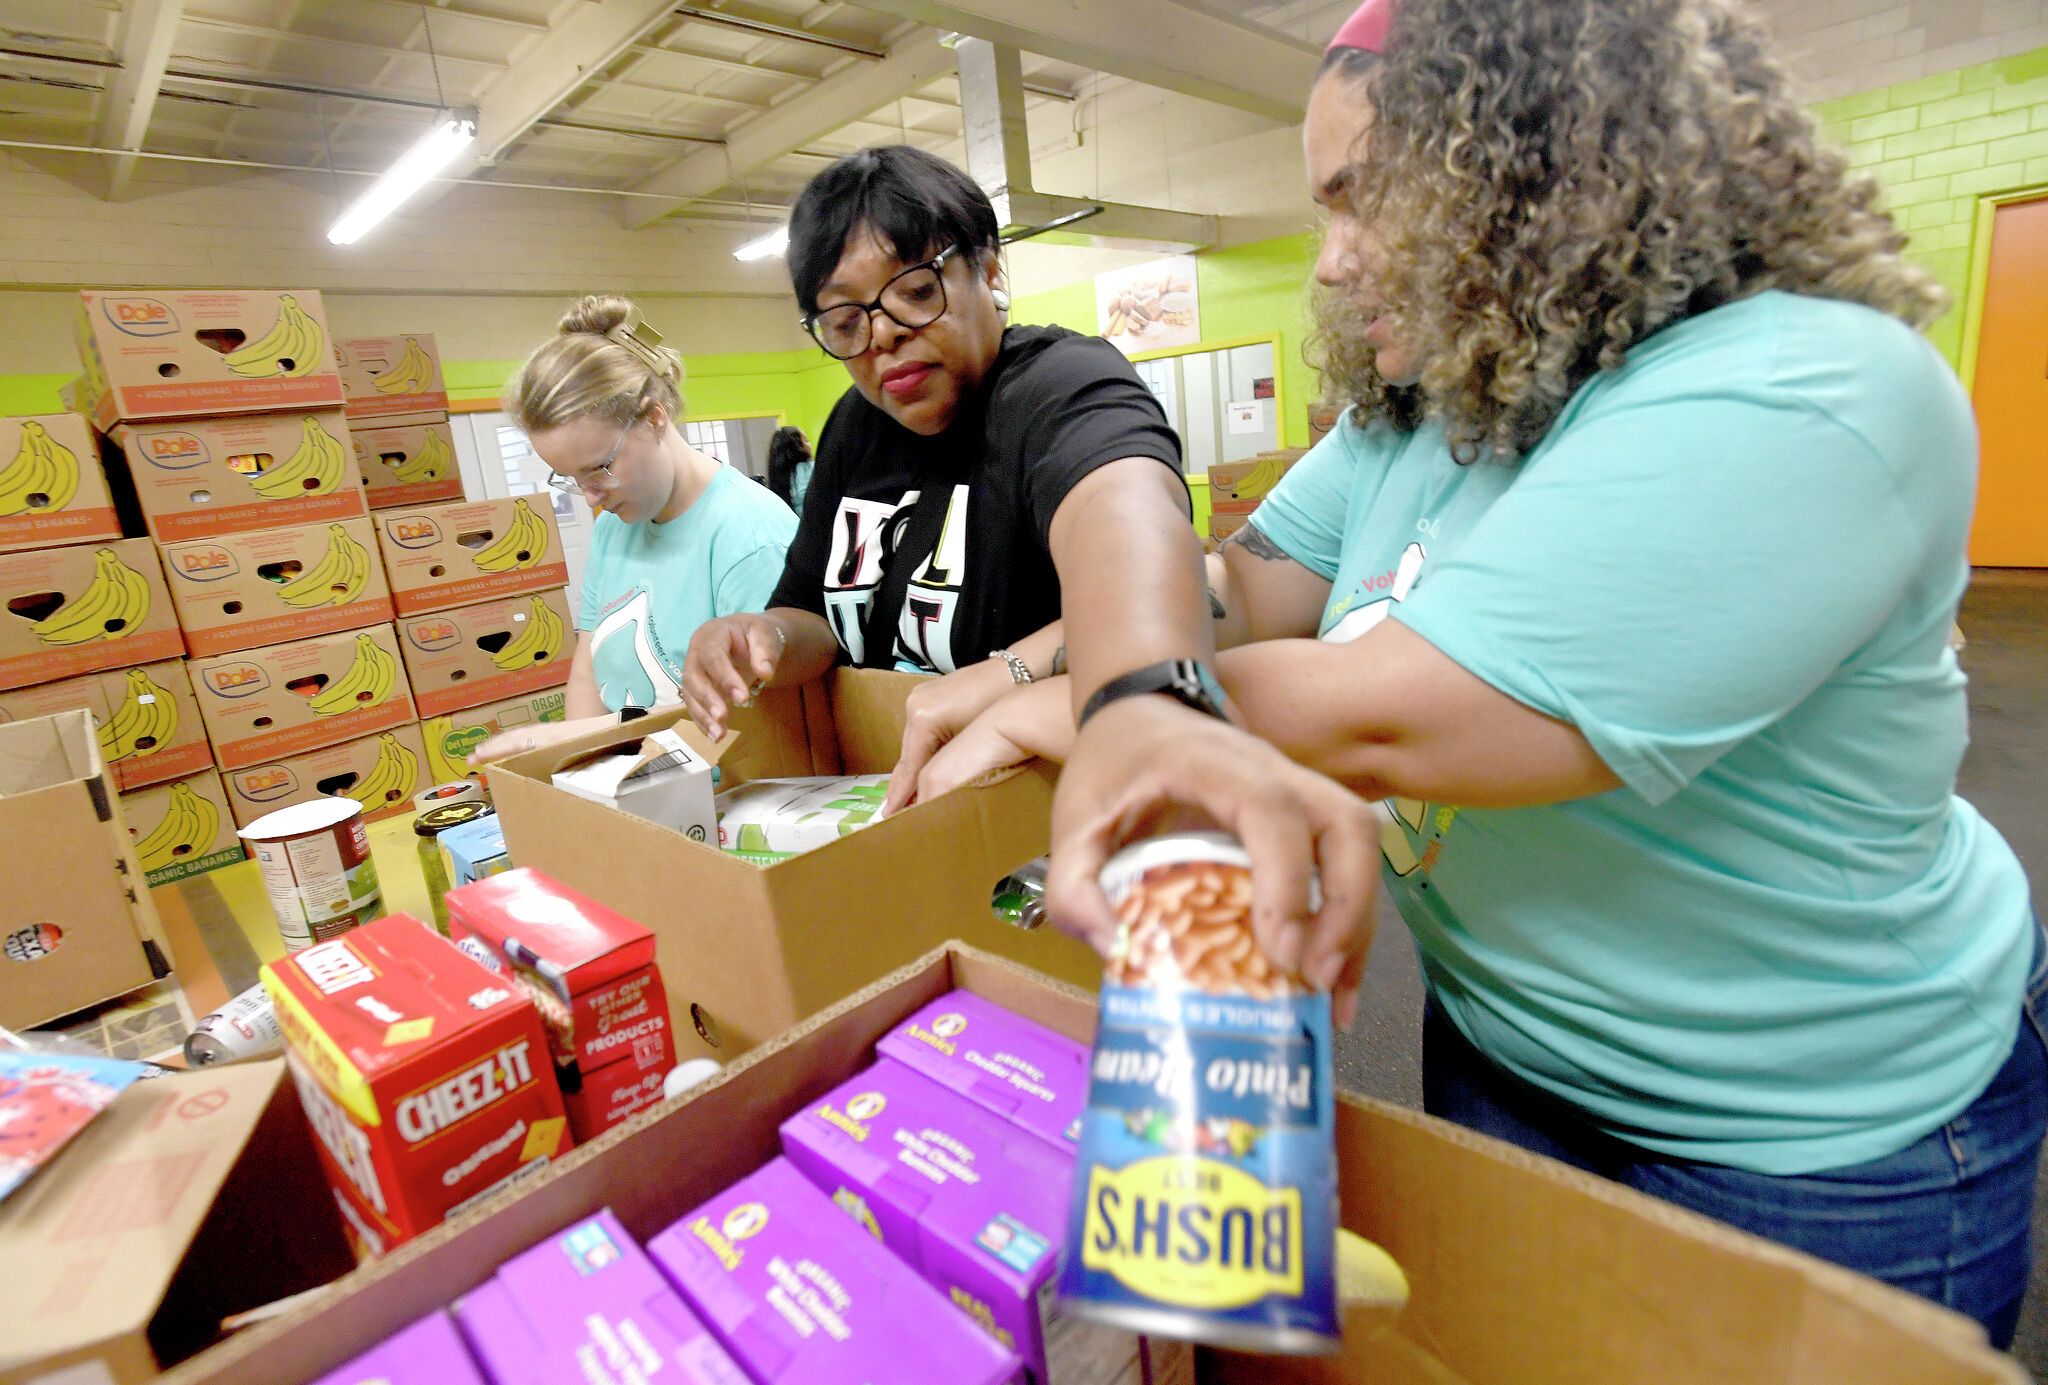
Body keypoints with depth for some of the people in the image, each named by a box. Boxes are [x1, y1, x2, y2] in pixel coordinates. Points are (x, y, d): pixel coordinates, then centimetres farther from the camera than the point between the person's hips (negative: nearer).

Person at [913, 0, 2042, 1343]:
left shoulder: (1799, 405, -31)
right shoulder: (1419, 408, -3)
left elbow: (1376, 724, -36)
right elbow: (1242, 591, -3)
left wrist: (1070, 705, -23)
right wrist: (1014, 667, -16)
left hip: (1814, 1145, -6)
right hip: (1499, 1042, 7)